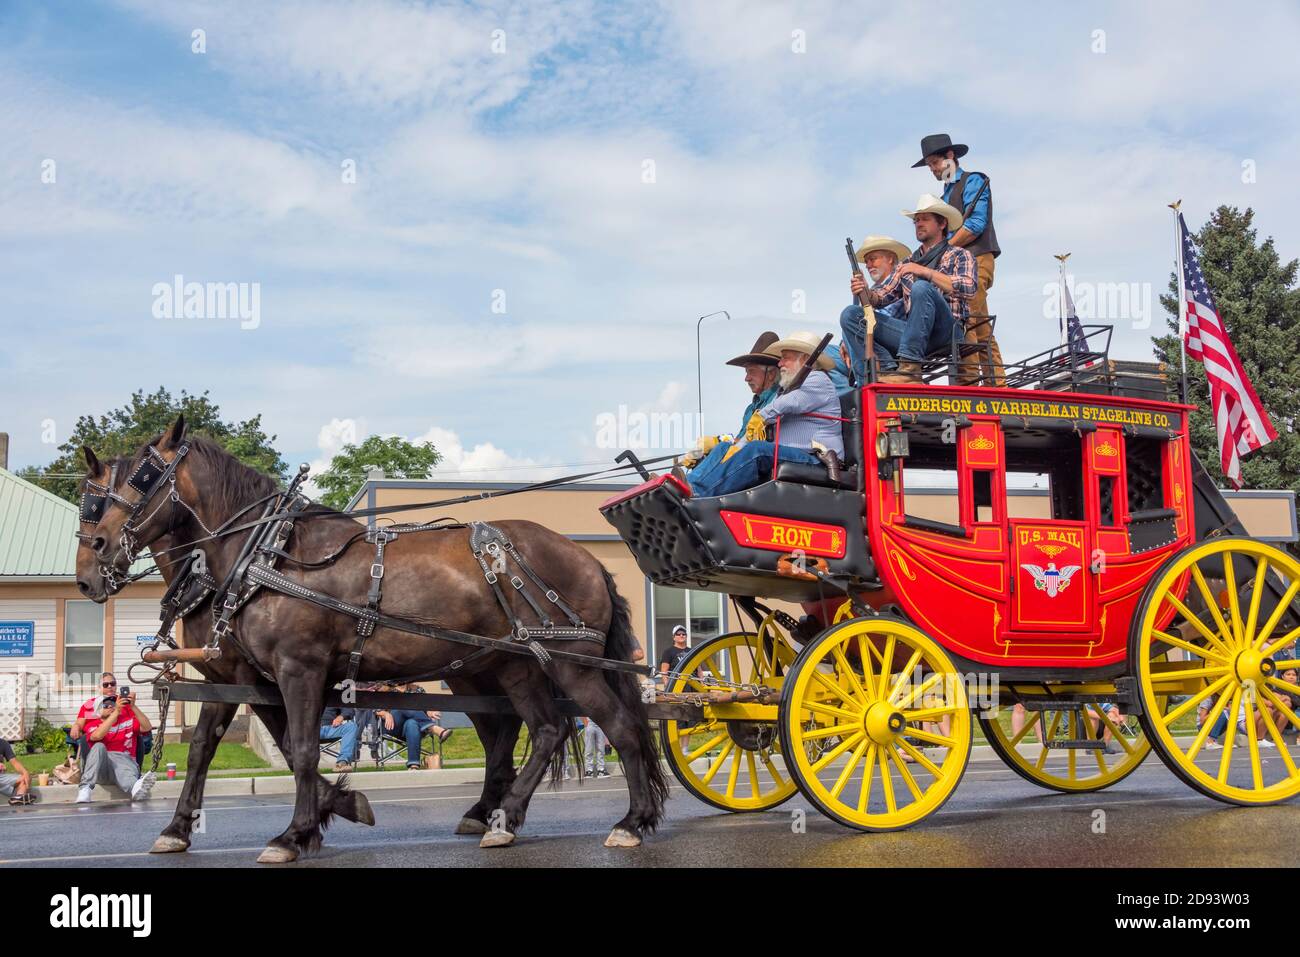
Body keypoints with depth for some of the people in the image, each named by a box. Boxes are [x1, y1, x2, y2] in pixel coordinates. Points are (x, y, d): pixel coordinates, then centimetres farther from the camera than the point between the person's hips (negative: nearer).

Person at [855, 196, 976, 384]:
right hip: (912, 333, 5)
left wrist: (925, 272, -14)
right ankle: (891, 369, -33)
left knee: (921, 287, -33)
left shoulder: (959, 255, 11)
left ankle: (910, 367, -37)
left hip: (947, 331, -5)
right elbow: (882, 295, 18)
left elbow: (968, 288, -9)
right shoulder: (908, 264, 27)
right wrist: (866, 293, -5)